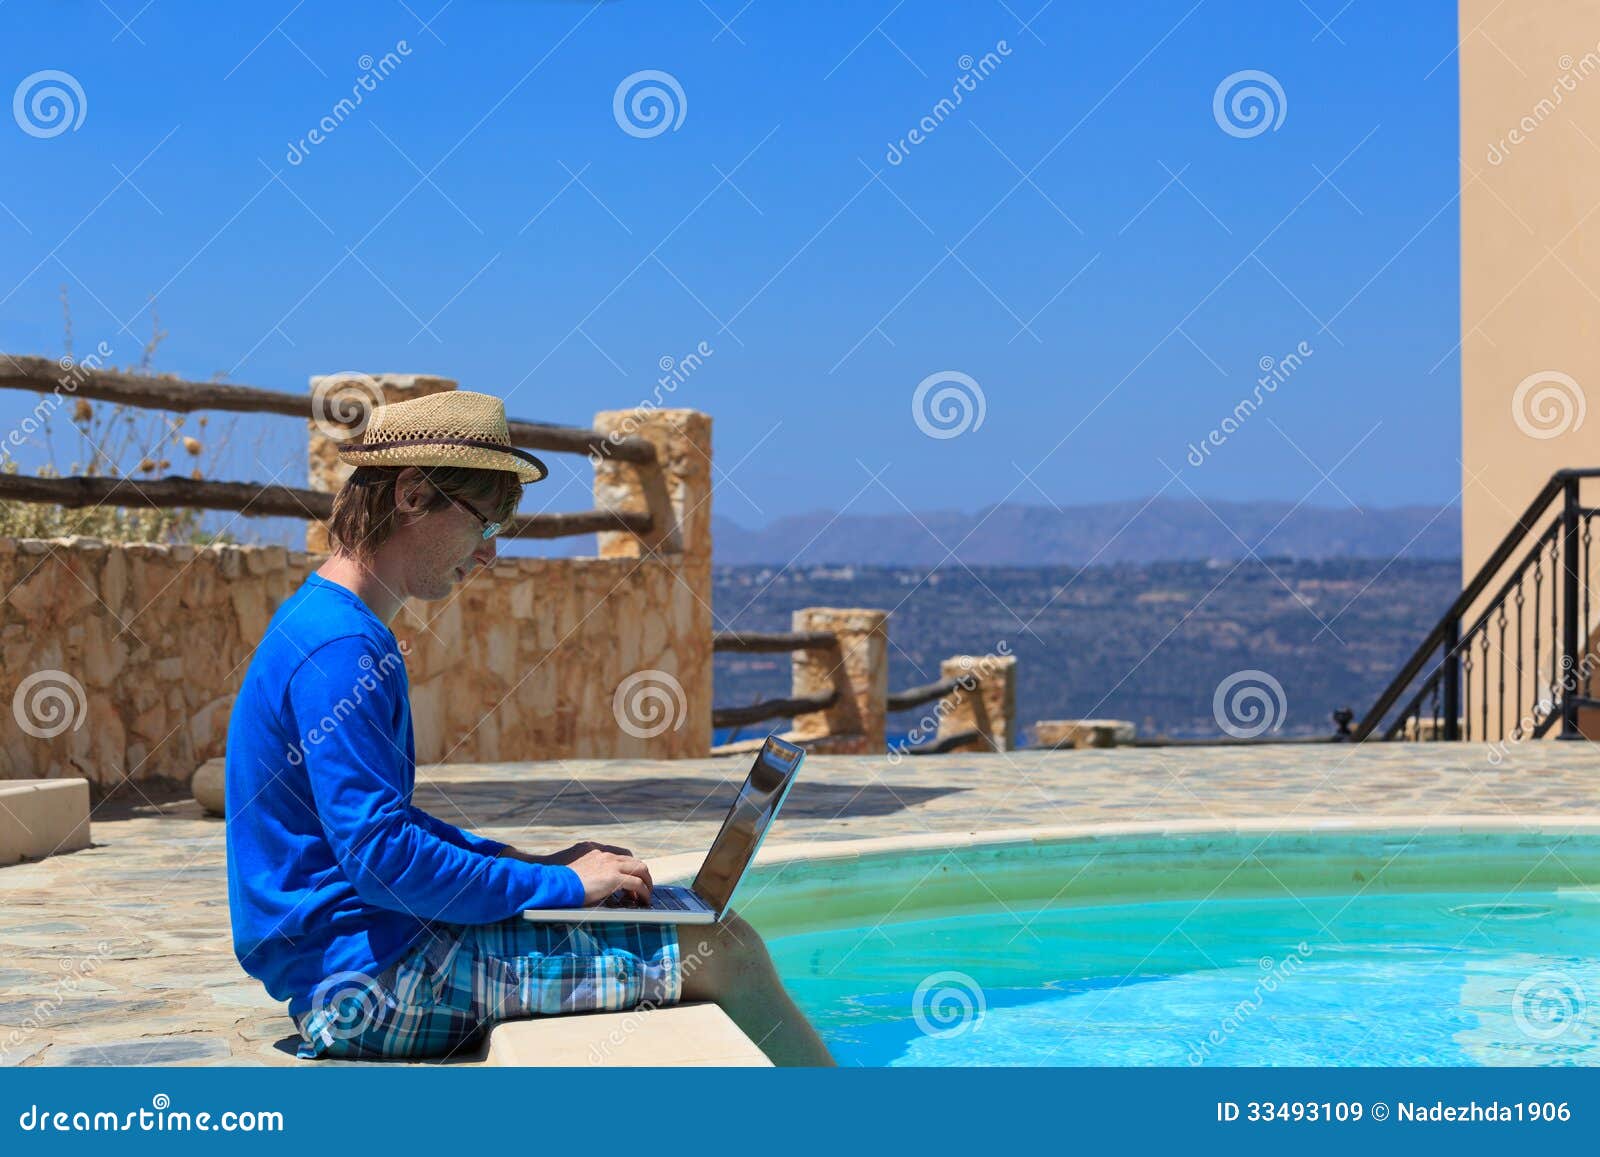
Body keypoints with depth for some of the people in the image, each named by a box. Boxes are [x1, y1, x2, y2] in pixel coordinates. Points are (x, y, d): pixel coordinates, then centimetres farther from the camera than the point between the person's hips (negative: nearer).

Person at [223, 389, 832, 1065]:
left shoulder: (338, 629, 16)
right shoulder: (339, 647, -18)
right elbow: (382, 856, -24)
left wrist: (529, 862, 13)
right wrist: (557, 884, -14)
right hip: (369, 984, -11)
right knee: (721, 952, -12)